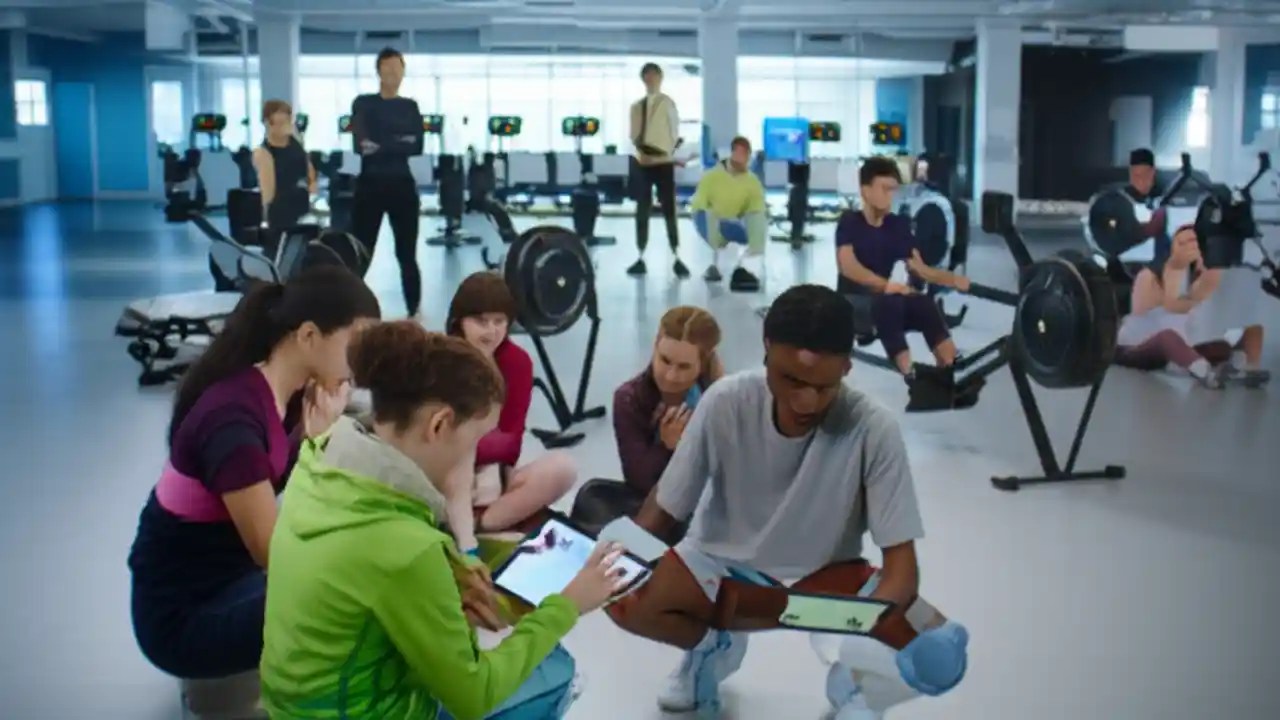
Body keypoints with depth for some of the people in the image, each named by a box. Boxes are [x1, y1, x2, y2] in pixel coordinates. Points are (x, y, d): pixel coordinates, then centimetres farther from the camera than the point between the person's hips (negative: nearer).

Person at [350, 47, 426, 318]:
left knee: (407, 254, 5)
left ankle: (415, 313, 12)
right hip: (370, 185, -2)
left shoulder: (410, 107, 11)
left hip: (402, 185, 2)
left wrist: (380, 146, -13)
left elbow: (417, 145, -4)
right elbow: (361, 143, -10)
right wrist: (399, 143, -16)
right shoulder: (363, 104, 3)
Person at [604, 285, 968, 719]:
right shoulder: (725, 403, -22)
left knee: (937, 653, -28)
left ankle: (853, 678, 9)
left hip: (826, 575, -1)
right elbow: (664, 509, -11)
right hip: (725, 564, 1)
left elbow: (901, 562, -22)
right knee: (620, 596, -28)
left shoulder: (873, 430, -25)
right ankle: (712, 645, 8)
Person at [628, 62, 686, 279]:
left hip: (663, 162, -3)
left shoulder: (668, 103, 2)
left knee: (669, 211, -5)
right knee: (642, 212, 4)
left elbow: (675, 132, -1)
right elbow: (634, 134, 6)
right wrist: (640, 151, -12)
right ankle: (641, 258, 9)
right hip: (642, 162, 3)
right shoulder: (636, 106, 10)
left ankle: (677, 259, -2)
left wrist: (665, 153, -13)